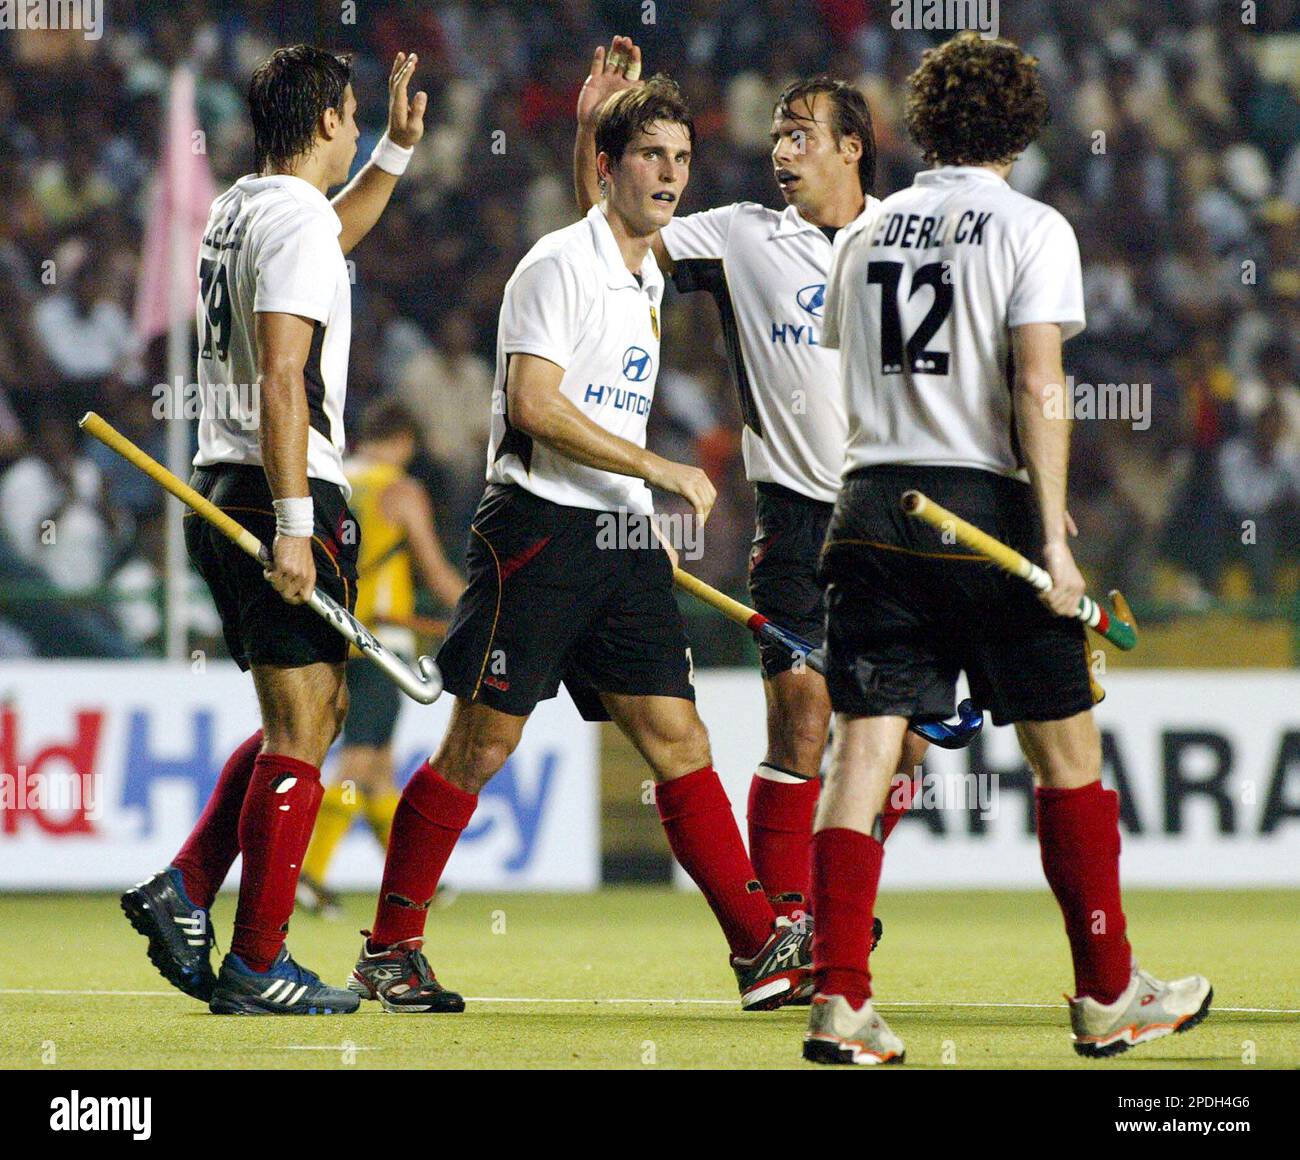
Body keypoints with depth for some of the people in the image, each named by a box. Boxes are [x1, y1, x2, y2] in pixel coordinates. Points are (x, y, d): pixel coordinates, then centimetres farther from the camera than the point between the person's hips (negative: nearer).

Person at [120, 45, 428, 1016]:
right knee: (300, 729, -5)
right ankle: (257, 966, -4)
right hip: (284, 497, -10)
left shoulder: (240, 208, 16)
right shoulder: (297, 217, -13)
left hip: (219, 495, 10)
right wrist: (294, 525, -24)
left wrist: (398, 149, 39)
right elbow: (282, 377, -21)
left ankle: (184, 890, 12)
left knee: (312, 711, 19)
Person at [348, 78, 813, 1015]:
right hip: (540, 526, -7)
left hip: (623, 541, 7)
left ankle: (761, 946, -5)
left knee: (678, 738, 0)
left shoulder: (649, 279, 17)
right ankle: (389, 950, 6)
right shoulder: (560, 264, -9)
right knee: (482, 745, -4)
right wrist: (657, 467, -17)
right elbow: (533, 406, -18)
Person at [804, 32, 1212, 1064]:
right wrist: (1052, 536, -14)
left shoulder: (867, 233, 13)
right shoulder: (1031, 228, -3)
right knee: (1068, 749, 7)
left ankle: (839, 1000, -9)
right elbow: (1037, 387, -13)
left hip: (872, 505, 4)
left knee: (865, 745, 1)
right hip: (984, 506, -4)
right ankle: (1109, 998, 14)